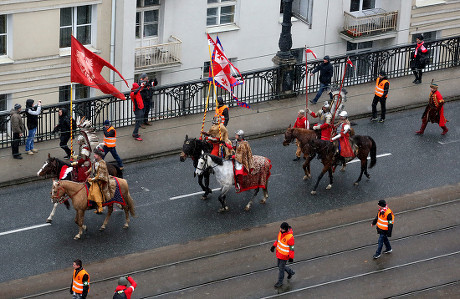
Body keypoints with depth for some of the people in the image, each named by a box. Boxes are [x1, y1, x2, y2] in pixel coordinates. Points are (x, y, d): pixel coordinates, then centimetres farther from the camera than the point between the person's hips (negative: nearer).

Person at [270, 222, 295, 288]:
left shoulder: (290, 237, -32)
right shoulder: (281, 231, -10)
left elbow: (291, 248, -22)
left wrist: (291, 257, -18)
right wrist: (274, 246, 11)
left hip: (285, 255, -8)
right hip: (279, 253, 8)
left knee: (281, 268, 6)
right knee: (280, 265, 24)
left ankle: (280, 282, 25)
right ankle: (290, 272, 48)